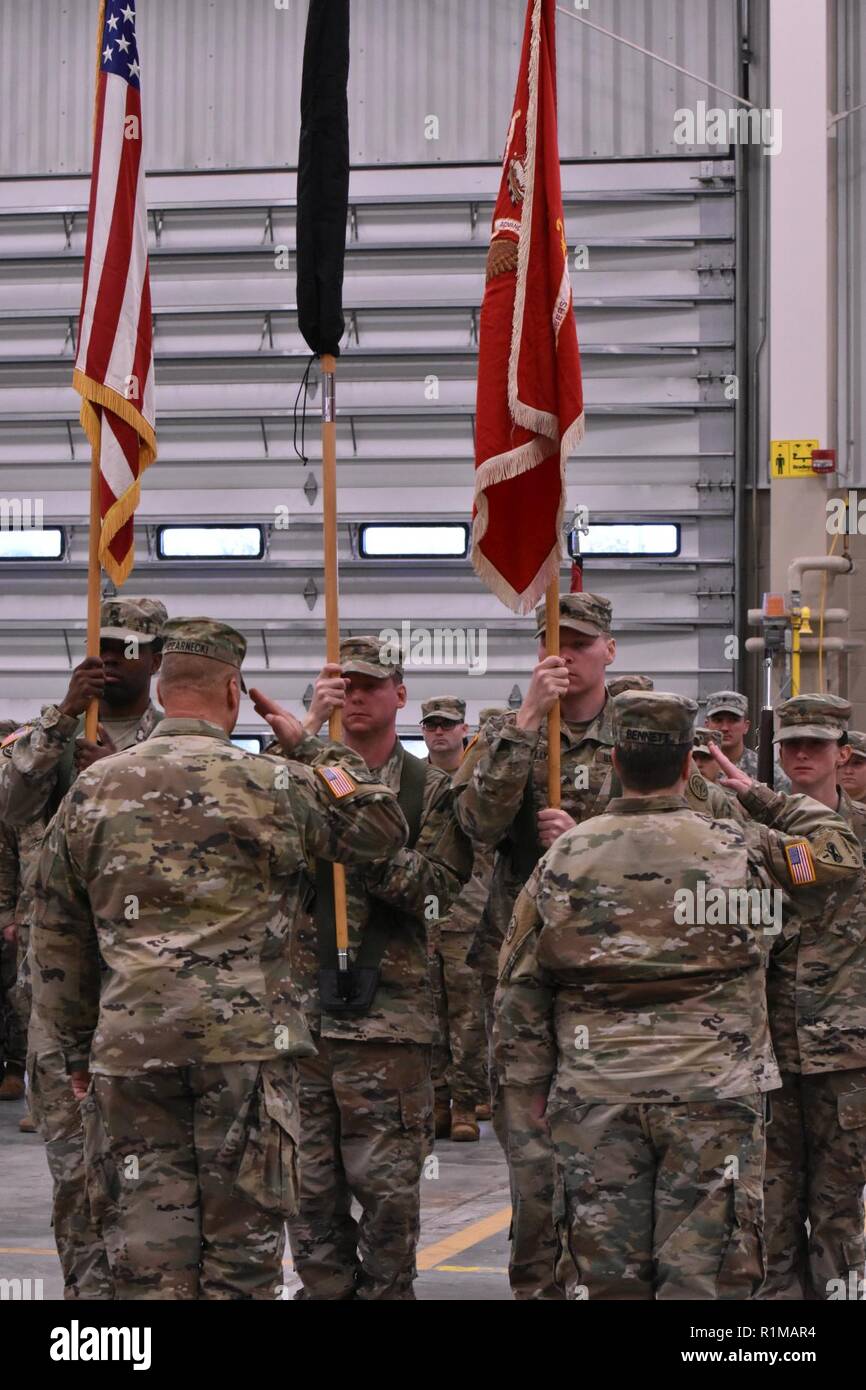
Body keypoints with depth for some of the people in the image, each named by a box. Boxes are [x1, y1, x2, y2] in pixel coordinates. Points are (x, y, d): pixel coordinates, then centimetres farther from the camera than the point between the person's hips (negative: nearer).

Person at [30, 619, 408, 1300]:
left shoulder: (92, 789, 7)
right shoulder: (274, 784, -2)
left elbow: (56, 934, 12)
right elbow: (382, 829, 10)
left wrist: (76, 1049, 20)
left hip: (129, 1044, 2)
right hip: (246, 1043, -2)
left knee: (146, 1246, 6)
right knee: (242, 1239, 6)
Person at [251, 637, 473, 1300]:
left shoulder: (430, 789, 5)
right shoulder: (305, 771, 10)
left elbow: (438, 885, -7)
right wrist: (306, 733, -19)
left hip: (387, 1014, -2)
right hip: (301, 1007, 2)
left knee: (388, 1186, 1)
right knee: (311, 1185, 7)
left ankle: (386, 1290, 12)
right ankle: (326, 1288, 19)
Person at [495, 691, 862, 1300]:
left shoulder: (566, 857, 3)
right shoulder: (736, 849, -2)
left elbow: (519, 982, 5)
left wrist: (533, 1079, 14)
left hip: (596, 1095, 2)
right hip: (712, 1091, -2)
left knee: (607, 1271, 7)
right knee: (707, 1271, 1)